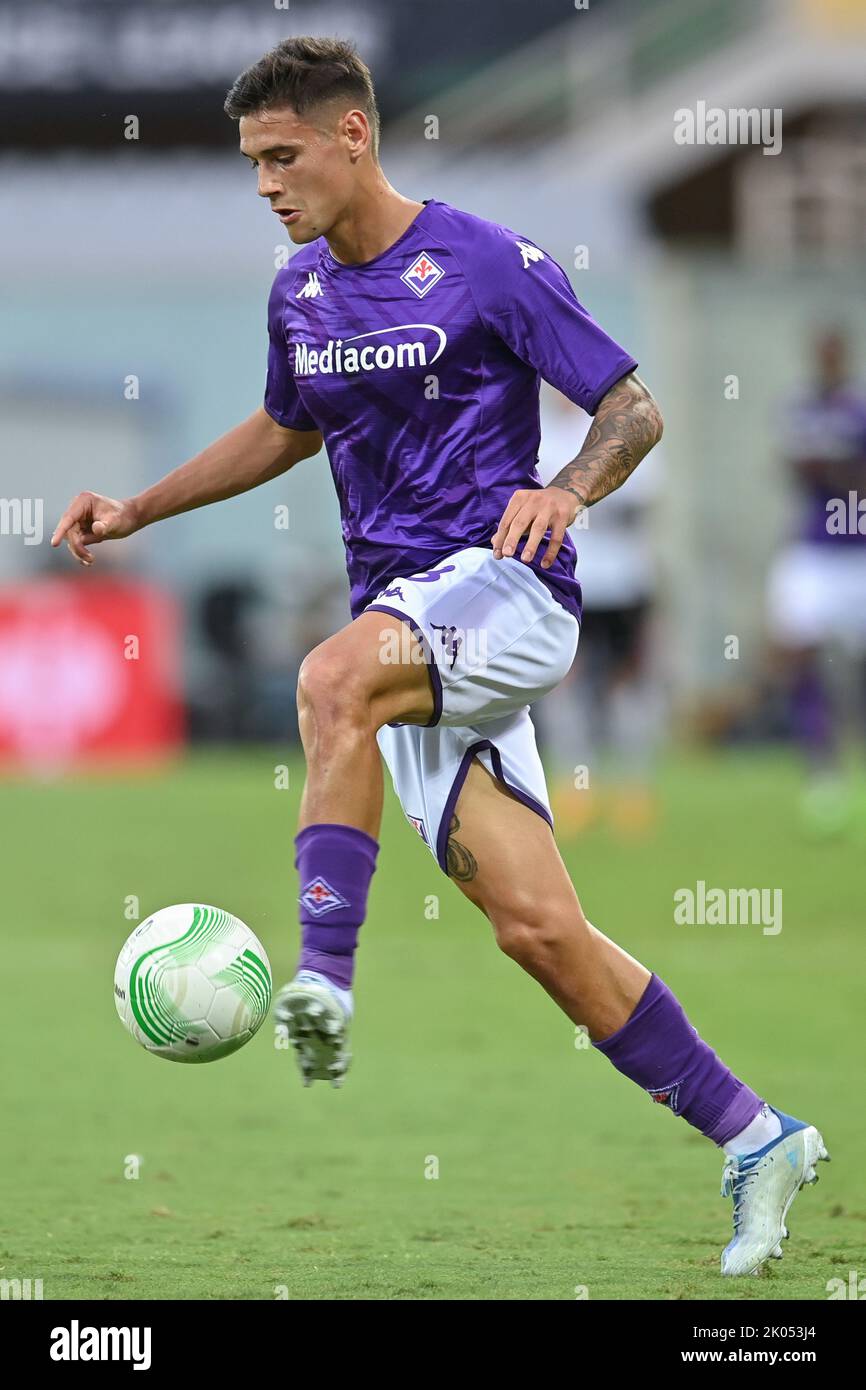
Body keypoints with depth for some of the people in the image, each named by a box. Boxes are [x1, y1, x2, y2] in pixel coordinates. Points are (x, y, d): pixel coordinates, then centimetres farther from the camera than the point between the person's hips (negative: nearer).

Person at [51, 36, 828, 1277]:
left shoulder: (487, 265, -7)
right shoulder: (299, 292, 13)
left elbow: (633, 410, -5)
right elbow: (285, 430, 32)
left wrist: (567, 491, -25)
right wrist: (138, 510, 24)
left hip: (504, 586, -6)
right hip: (406, 627, 6)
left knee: (334, 677, -38)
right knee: (540, 932, -2)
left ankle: (325, 975, -40)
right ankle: (757, 1144, 7)